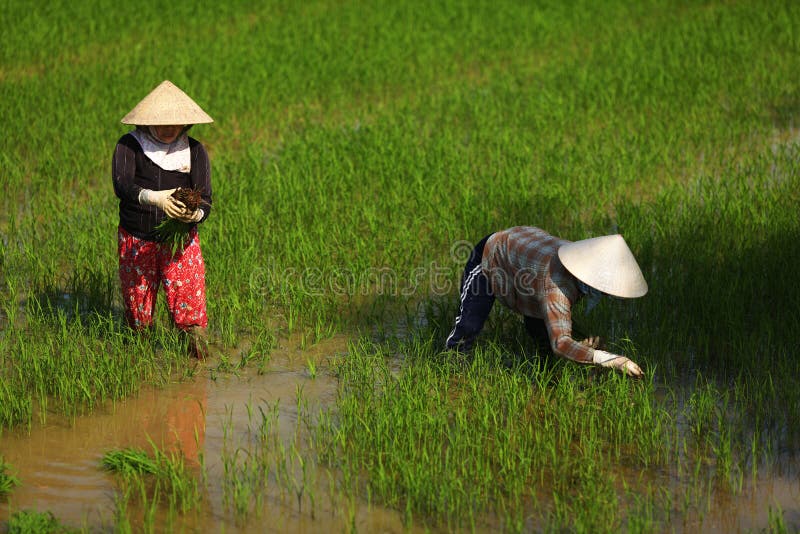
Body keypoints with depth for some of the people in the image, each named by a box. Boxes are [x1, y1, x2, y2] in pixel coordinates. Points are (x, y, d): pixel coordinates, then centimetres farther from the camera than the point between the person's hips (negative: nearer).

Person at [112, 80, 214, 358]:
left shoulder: (194, 151, -1)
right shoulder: (129, 146, -7)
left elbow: (205, 198, -6)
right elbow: (121, 185, -23)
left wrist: (196, 214, -31)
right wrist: (154, 197, -42)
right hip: (136, 240, 0)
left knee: (188, 299, -11)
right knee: (137, 303, 12)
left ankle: (198, 348, 3)